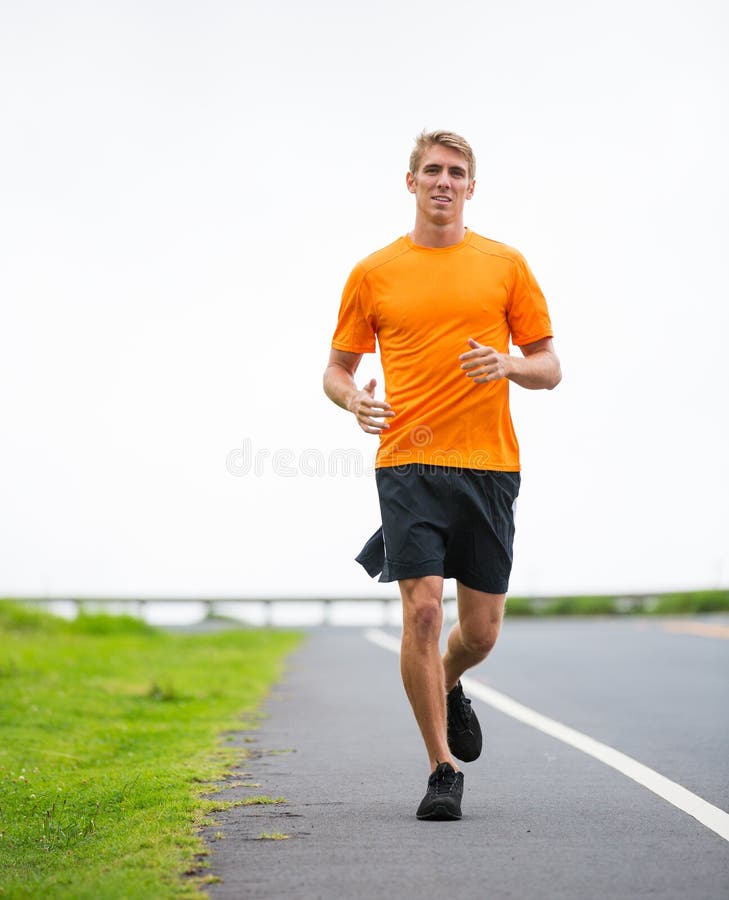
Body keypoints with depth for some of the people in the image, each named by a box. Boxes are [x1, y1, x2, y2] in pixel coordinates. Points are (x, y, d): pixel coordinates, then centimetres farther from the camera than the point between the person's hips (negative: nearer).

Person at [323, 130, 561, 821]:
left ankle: (448, 687, 41)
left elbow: (549, 367, 11)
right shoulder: (373, 273, 9)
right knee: (422, 610, -12)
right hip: (407, 462, -1)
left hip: (490, 463, 1)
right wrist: (352, 399, -8)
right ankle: (443, 769, 1)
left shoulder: (505, 265, 9)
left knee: (481, 628, 5)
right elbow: (337, 368, 15)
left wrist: (509, 365, -11)